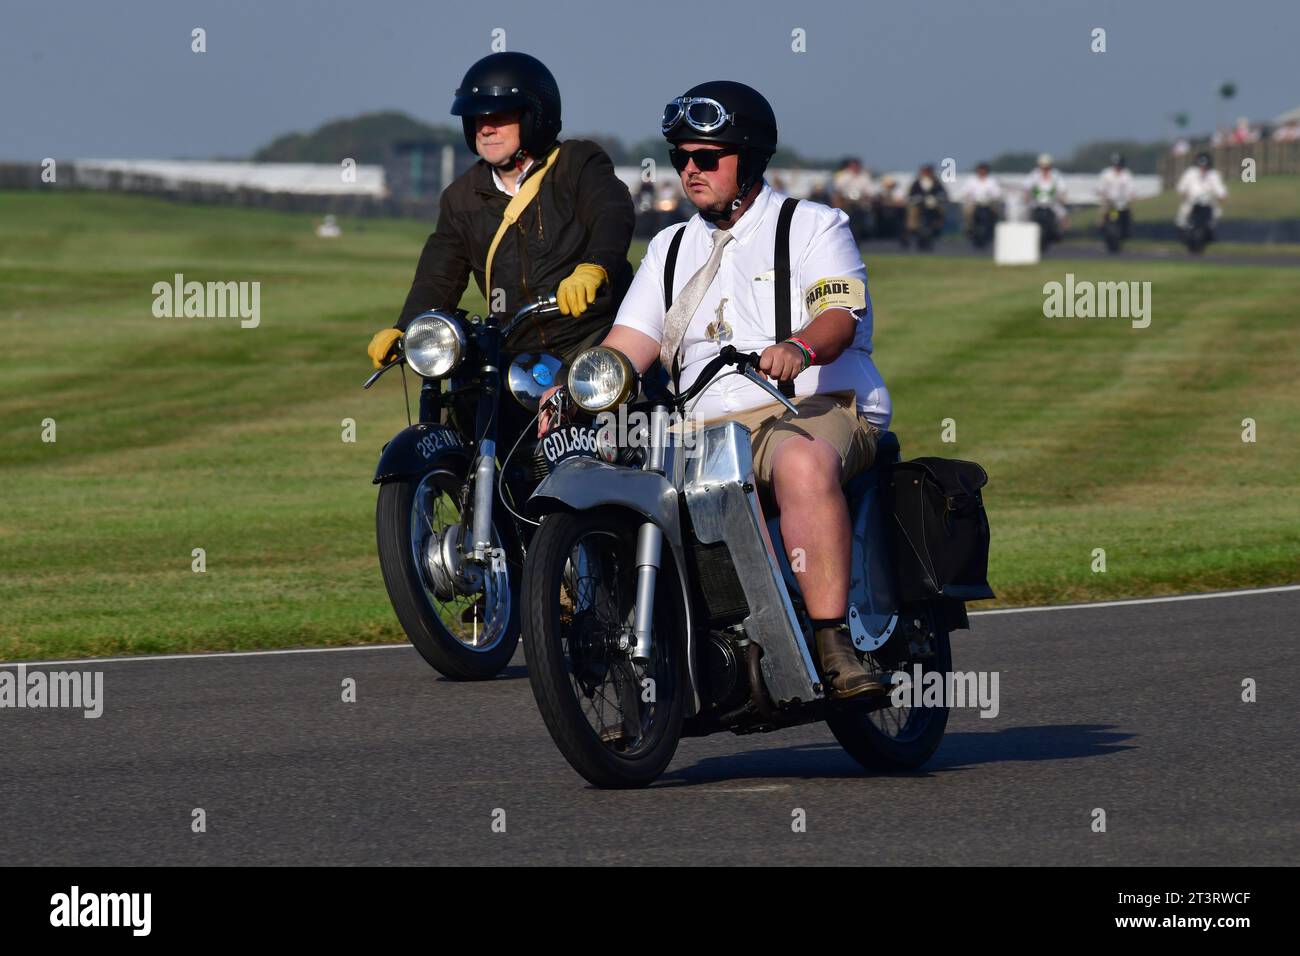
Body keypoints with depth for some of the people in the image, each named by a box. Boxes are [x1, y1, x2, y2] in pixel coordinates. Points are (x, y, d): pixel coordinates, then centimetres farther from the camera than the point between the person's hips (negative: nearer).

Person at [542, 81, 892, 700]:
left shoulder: (813, 226, 9)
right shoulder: (672, 249, 24)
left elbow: (840, 315, -10)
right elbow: (629, 344, 13)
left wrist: (801, 348, -33)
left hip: (816, 409, -5)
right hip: (707, 429, 5)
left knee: (803, 463, -40)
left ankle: (832, 644, -44)